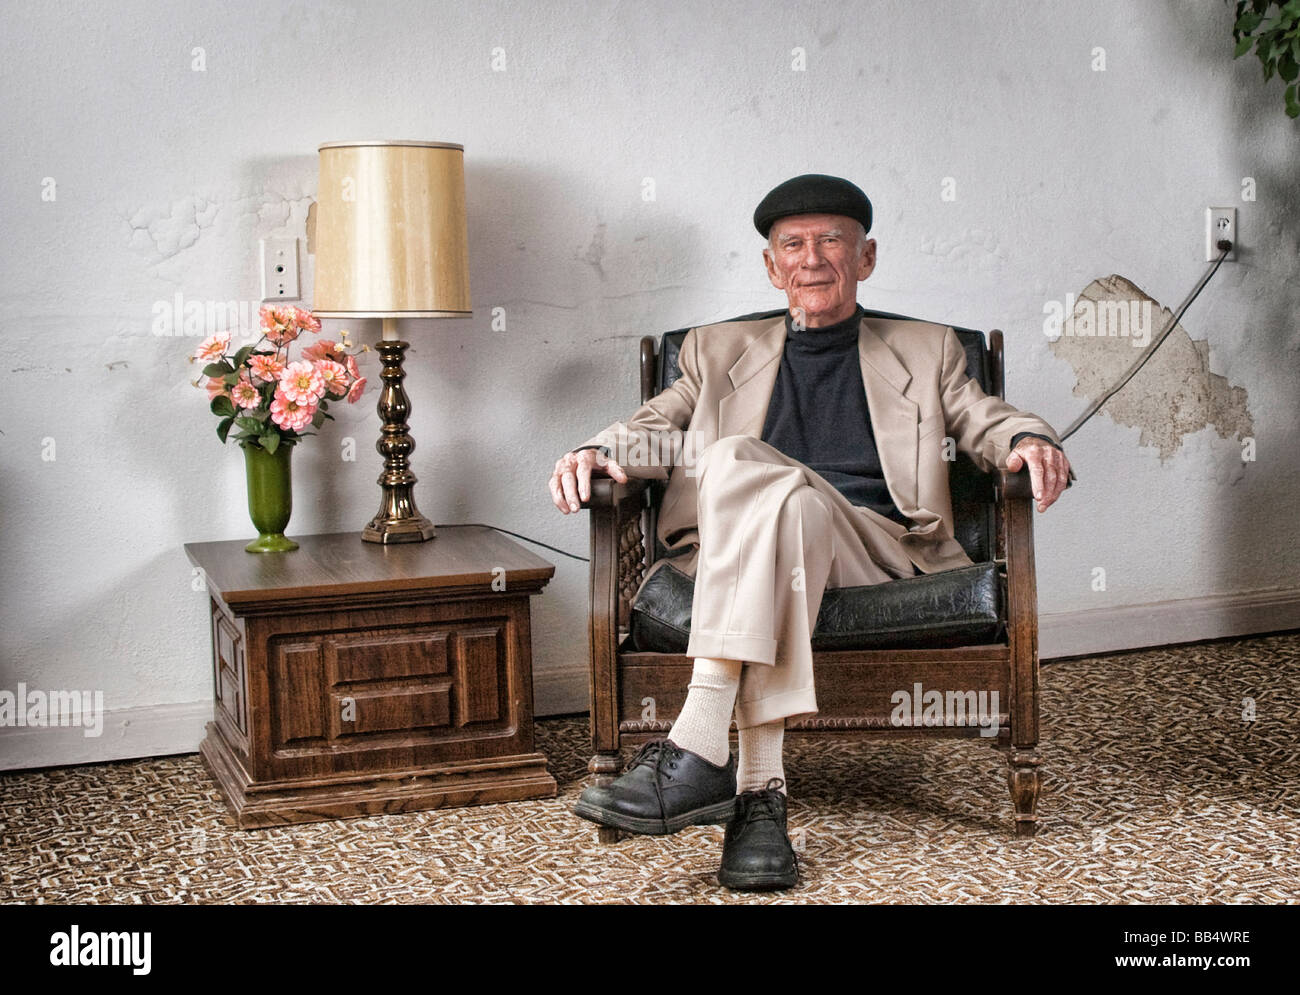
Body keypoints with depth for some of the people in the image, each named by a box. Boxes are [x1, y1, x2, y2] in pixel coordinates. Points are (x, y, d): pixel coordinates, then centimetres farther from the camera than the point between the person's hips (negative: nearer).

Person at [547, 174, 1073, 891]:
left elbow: (984, 422, 16)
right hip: (740, 541, 1)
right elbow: (657, 428, 19)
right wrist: (598, 451, -5)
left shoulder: (925, 350, 28)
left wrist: (1029, 440, -9)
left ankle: (699, 747, -44)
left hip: (875, 548, -1)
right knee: (759, 475, -37)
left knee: (749, 469, -33)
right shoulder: (720, 350, 29)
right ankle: (758, 788, -44)